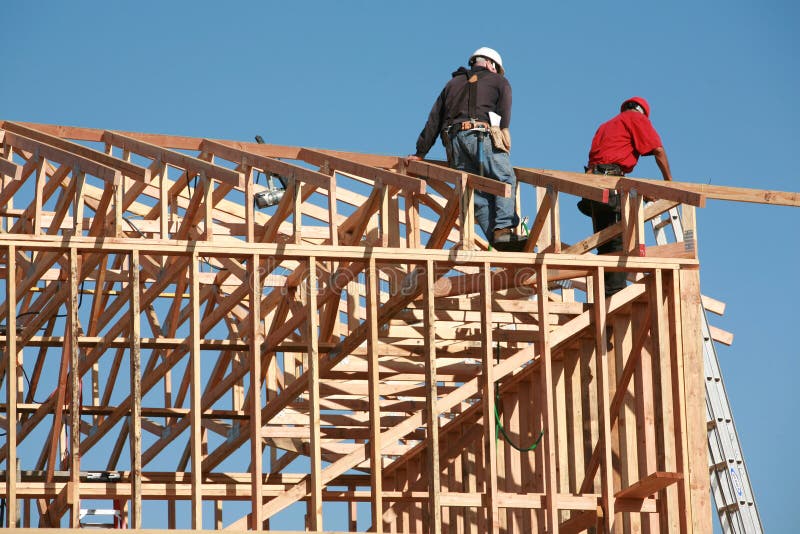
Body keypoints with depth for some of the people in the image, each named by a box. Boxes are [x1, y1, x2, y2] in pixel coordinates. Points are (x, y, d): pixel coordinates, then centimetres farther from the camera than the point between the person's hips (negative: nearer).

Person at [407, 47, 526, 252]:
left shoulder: (453, 83, 32)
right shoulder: (499, 82, 21)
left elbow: (434, 120, 27)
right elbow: (504, 117, 5)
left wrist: (420, 152, 28)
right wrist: (501, 143, 3)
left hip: (454, 141, 5)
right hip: (481, 135, -4)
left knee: (479, 192, 1)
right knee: (505, 180, -5)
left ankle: (495, 237, -12)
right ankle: (504, 228, -24)